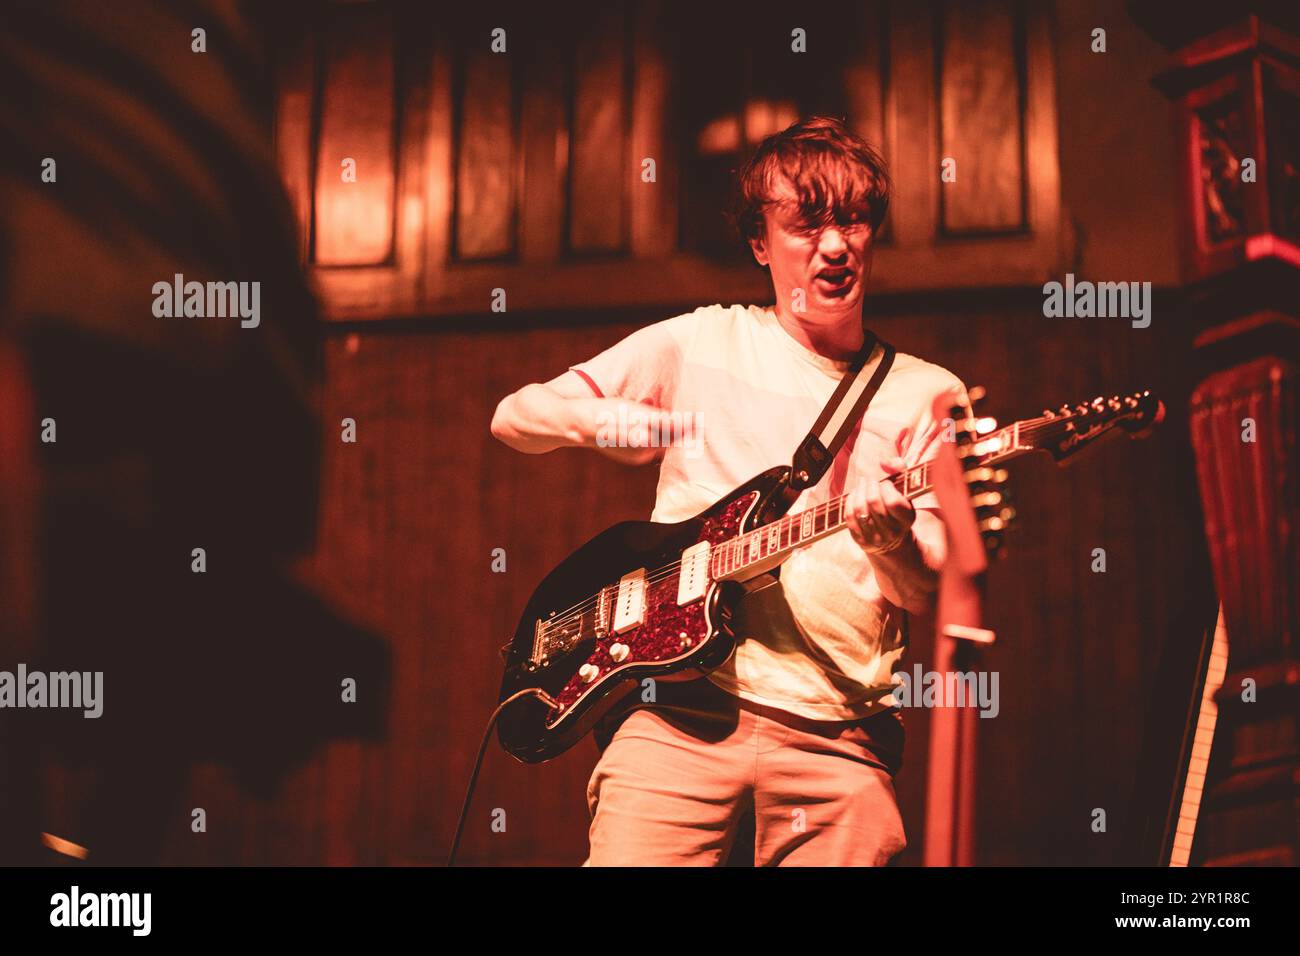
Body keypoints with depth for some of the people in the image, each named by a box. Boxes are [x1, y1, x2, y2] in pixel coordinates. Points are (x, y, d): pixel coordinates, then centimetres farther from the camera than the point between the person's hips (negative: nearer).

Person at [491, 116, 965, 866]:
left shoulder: (926, 395, 9)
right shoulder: (701, 344, 9)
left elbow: (929, 591, 3)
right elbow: (514, 416, 10)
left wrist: (893, 544, -20)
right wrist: (610, 421, -11)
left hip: (833, 730, 1)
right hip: (682, 705, -1)